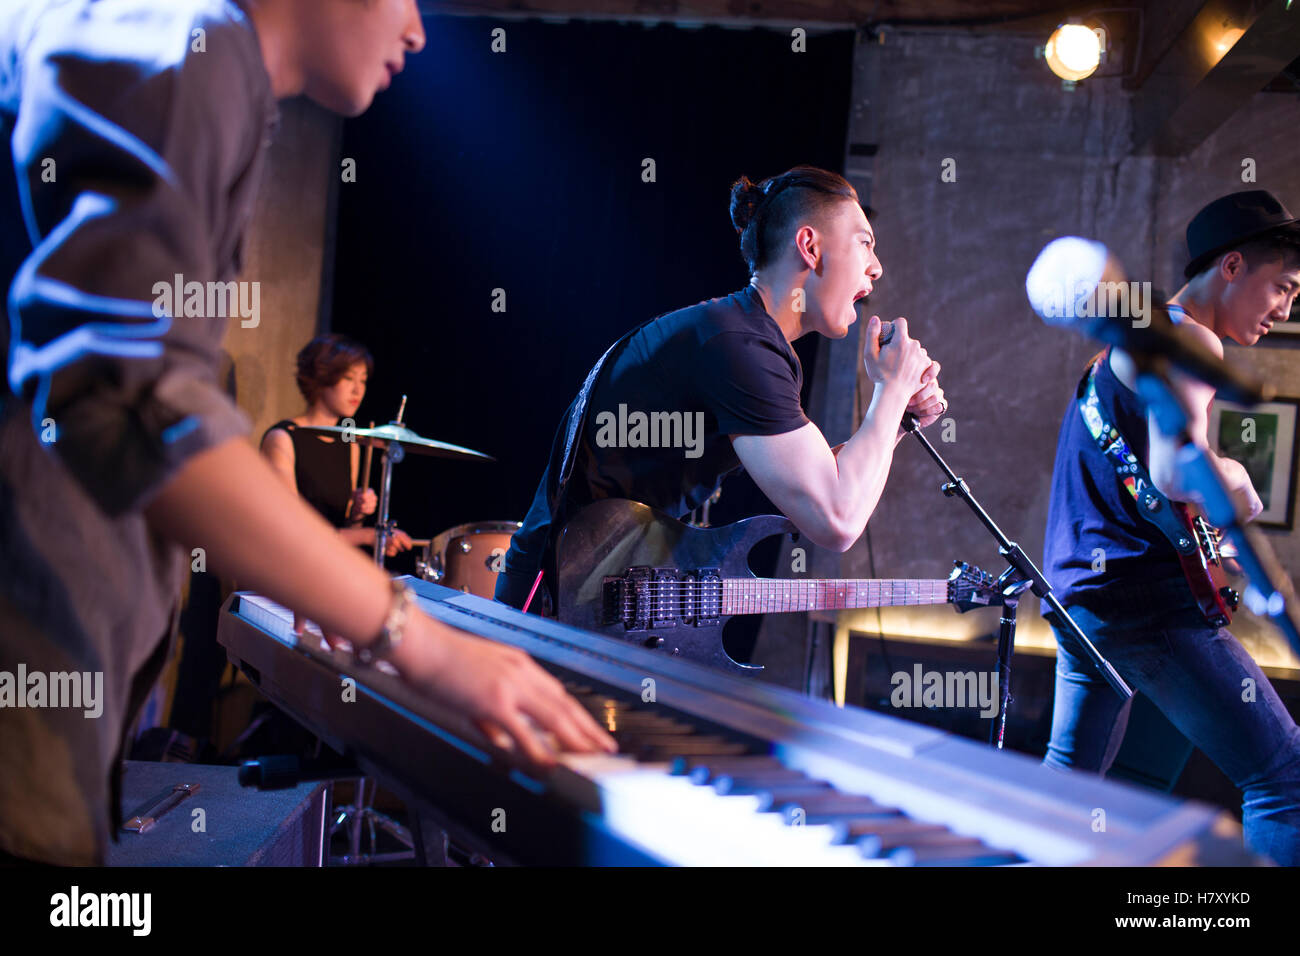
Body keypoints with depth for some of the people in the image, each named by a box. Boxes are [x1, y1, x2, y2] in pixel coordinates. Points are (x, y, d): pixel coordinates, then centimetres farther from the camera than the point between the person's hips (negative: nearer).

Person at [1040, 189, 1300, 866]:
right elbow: (1176, 473, -27)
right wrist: (1234, 479, -7)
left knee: (1070, 778, 19)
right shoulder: (1188, 340, -11)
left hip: (1079, 591, 10)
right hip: (1145, 597, -10)